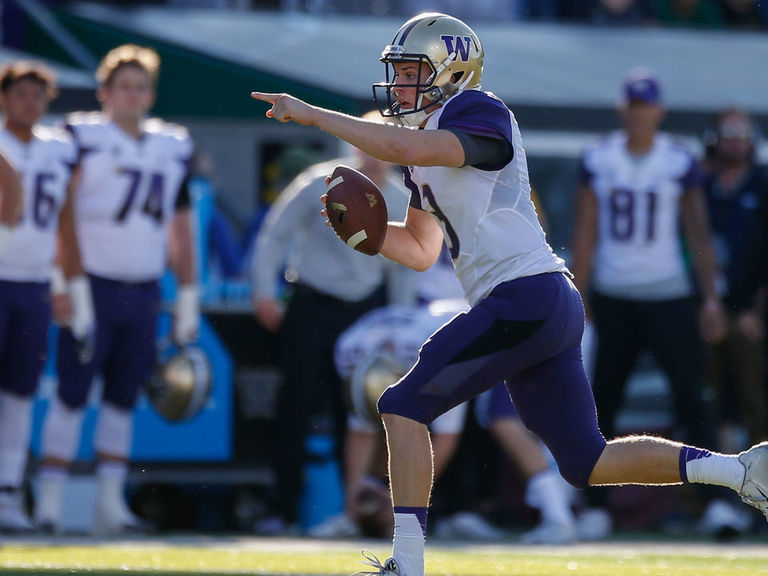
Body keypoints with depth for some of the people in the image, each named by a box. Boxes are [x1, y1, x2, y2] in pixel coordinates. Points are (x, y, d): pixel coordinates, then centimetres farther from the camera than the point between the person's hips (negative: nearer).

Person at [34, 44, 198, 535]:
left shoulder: (172, 149, 11)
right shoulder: (84, 139, -5)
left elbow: (181, 231, 17)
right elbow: (65, 222, -8)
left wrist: (188, 300, 13)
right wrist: (74, 291, -14)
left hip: (143, 293, 5)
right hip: (94, 287, -5)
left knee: (123, 400, 6)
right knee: (73, 397, -5)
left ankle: (111, 504, 9)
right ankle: (49, 503, -3)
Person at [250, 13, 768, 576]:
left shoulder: (479, 113, -7)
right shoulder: (425, 157, 22)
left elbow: (407, 148, -26)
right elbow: (420, 251, 29)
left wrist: (313, 115, -20)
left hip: (527, 295, -10)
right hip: (552, 309, 10)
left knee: (404, 407, -9)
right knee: (585, 461, 10)